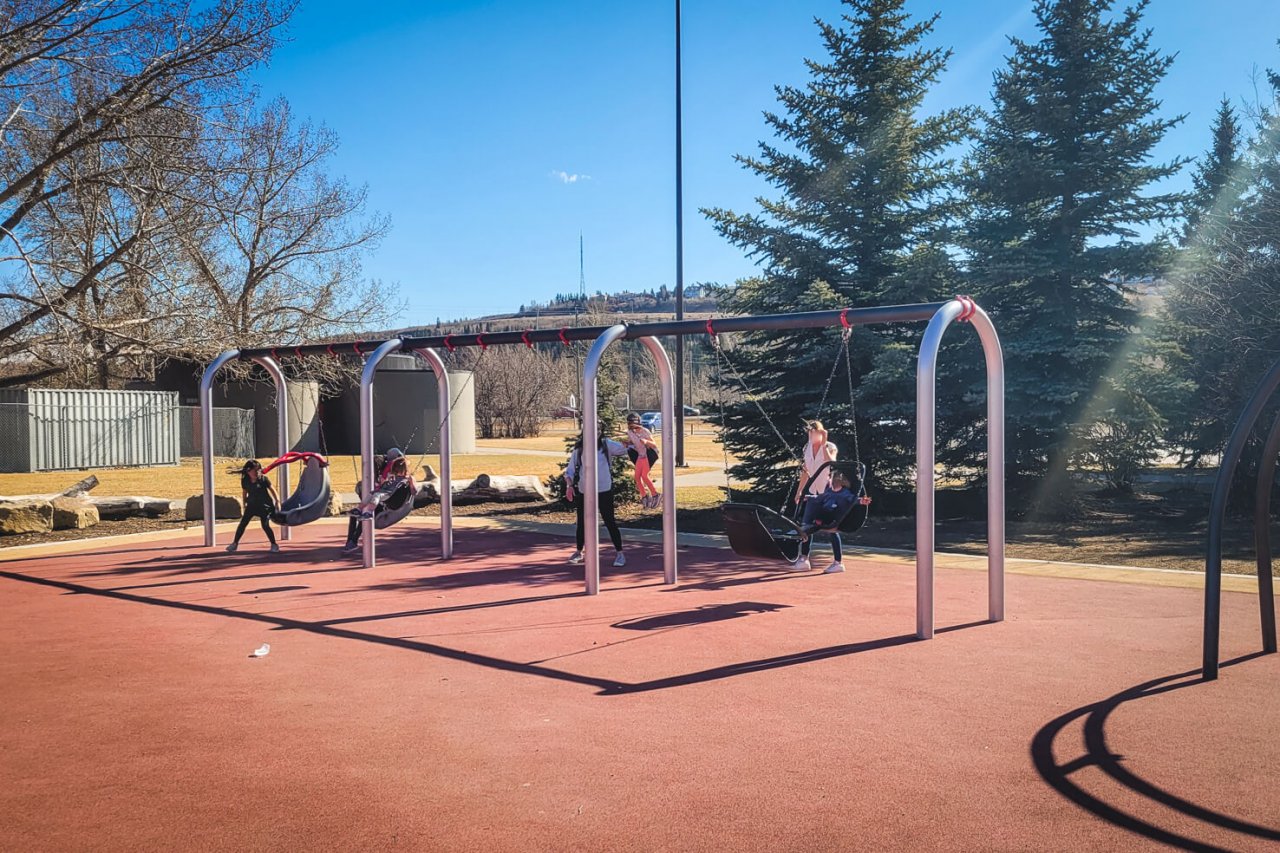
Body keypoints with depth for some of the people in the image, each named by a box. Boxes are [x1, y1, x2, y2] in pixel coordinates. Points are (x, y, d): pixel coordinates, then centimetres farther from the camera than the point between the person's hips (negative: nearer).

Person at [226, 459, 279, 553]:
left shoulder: (264, 479, -14)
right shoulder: (245, 481, -6)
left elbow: (272, 489, -3)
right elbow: (244, 492, 11)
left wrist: (277, 501, -3)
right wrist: (244, 503, 15)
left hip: (265, 505, -3)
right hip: (251, 505, 3)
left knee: (265, 526, -10)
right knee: (242, 523, -1)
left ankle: (274, 545, 5)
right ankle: (235, 543, 12)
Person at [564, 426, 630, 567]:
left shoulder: (606, 445, 0)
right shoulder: (578, 450, 1)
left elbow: (623, 449, -10)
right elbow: (569, 471, 2)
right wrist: (569, 485, -13)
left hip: (604, 490, -2)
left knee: (610, 522, 1)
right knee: (582, 523, 14)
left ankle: (620, 553, 11)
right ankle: (579, 552, 33)